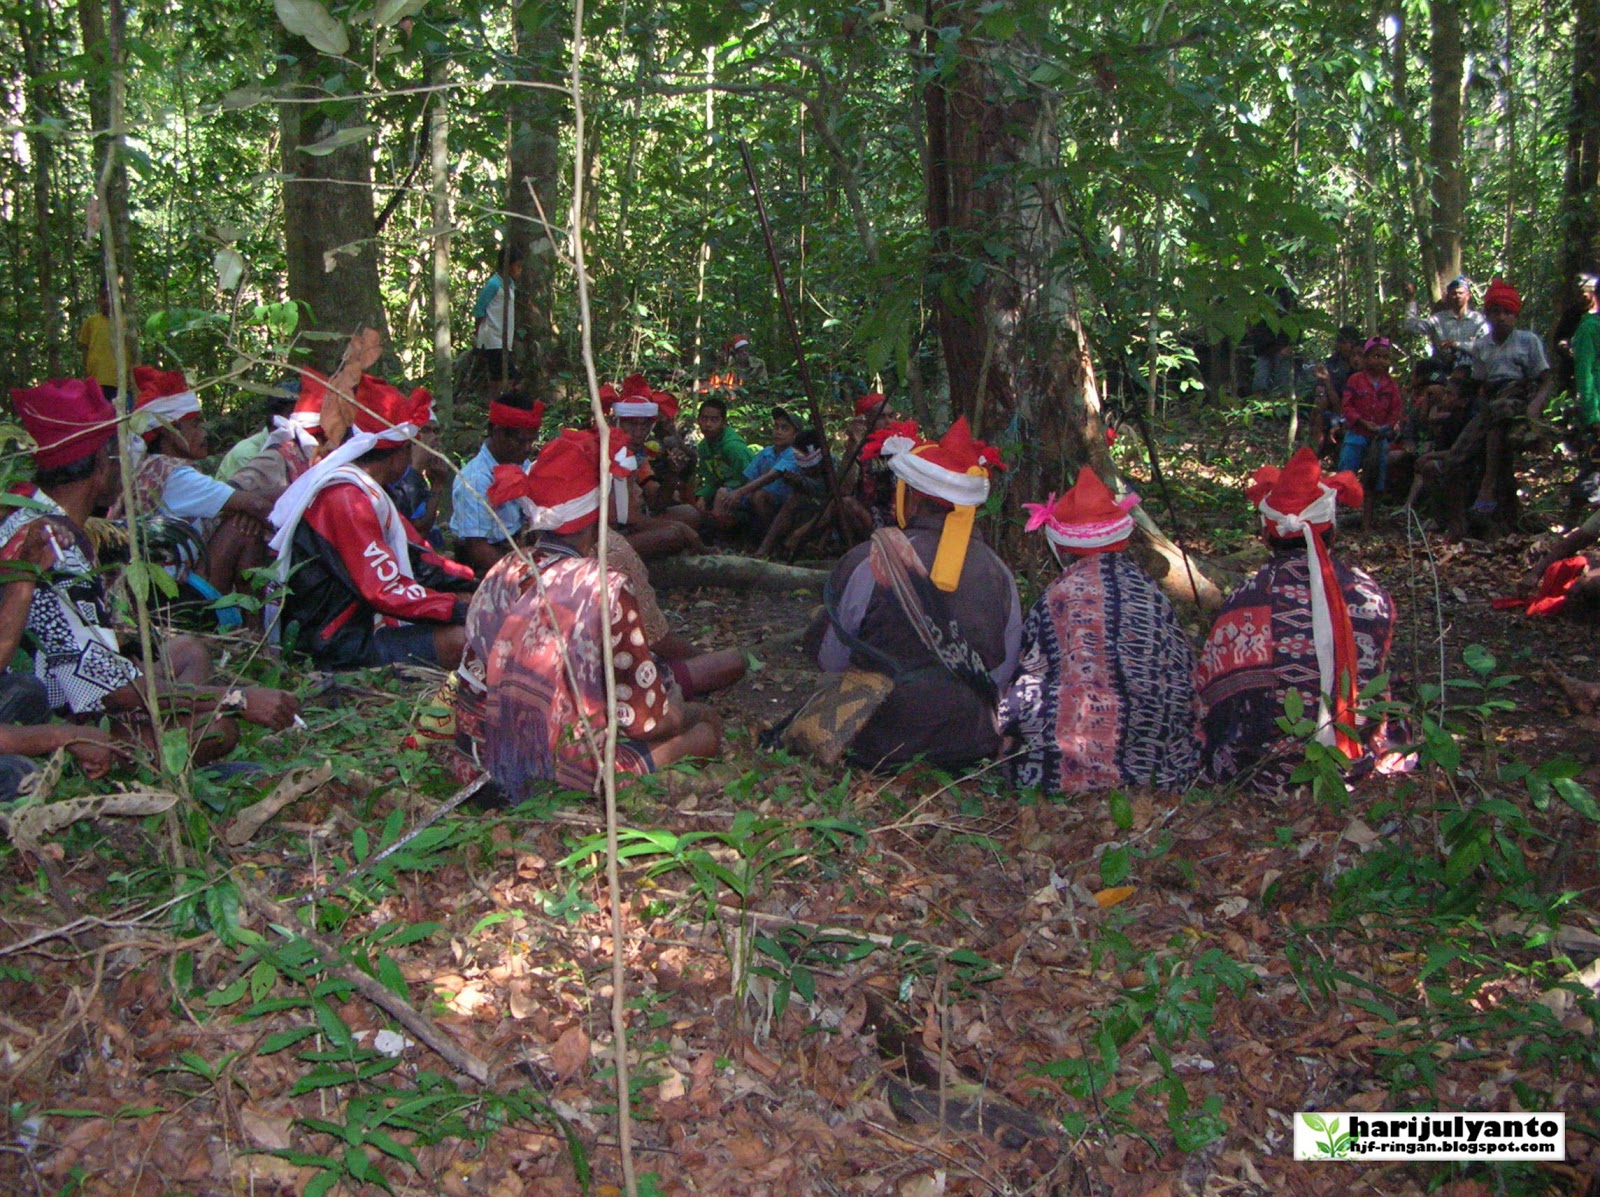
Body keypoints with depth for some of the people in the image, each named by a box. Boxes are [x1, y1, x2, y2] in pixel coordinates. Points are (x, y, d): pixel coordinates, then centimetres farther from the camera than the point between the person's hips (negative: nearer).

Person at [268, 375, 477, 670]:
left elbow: (416, 555, 17)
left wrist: (476, 585, 10)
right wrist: (462, 610, -21)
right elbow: (387, 590, -24)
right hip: (342, 642, -11)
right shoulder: (348, 498, -19)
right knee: (460, 640, -27)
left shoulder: (361, 491, 15)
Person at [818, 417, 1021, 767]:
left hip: (882, 748, -5)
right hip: (972, 745, 5)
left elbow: (831, 664, -6)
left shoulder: (867, 563, -17)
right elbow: (1003, 675, 4)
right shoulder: (999, 573, -7)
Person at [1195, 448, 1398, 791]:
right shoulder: (1372, 597, -10)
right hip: (1355, 762, 2)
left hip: (1269, 772, -2)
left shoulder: (1245, 602, -18)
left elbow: (1208, 687, -11)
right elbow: (1372, 681, 5)